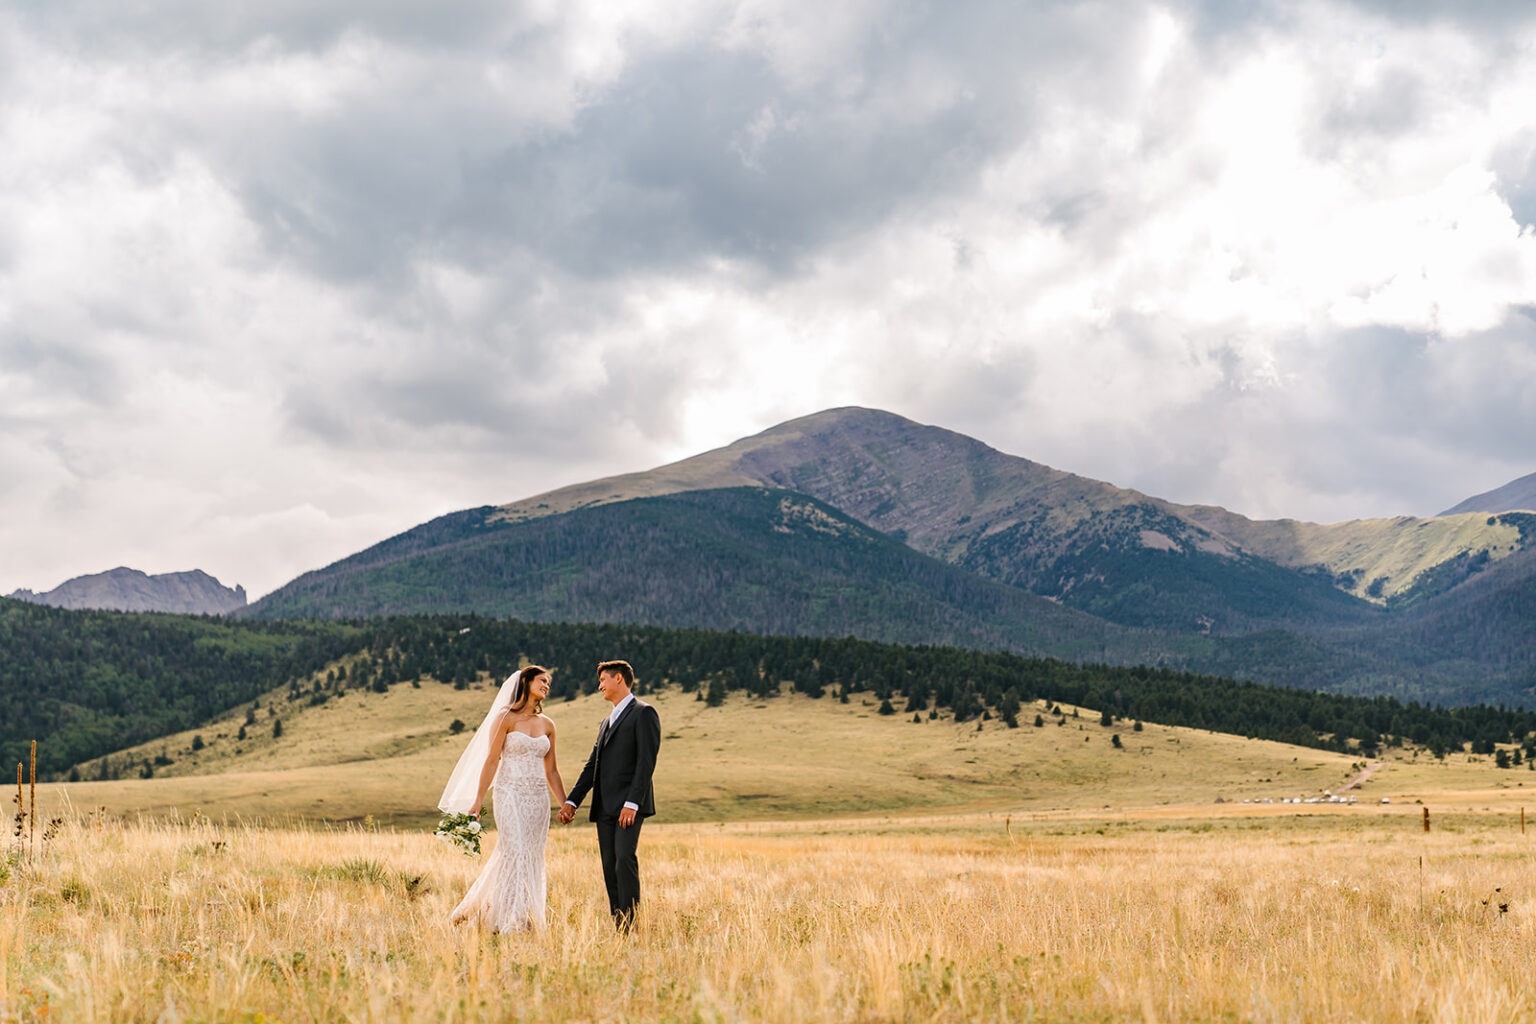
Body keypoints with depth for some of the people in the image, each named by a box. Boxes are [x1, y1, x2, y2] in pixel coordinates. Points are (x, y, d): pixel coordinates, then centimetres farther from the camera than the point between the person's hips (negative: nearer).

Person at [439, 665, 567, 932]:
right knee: (516, 855, -11)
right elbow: (492, 760, -4)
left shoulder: (547, 725, 13)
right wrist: (478, 800, -8)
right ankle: (512, 920, -8)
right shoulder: (505, 718, -2)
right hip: (510, 794, -5)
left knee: (533, 858, 3)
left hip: (538, 799, 6)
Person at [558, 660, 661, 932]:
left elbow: (646, 761, -12)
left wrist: (632, 803, -20)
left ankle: (629, 926, -21)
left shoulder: (643, 713, -3)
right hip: (605, 807, 8)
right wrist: (571, 801, 13)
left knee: (624, 859, -19)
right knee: (609, 868, 3)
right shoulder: (608, 721, 24)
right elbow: (593, 765, 23)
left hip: (630, 805, -8)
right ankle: (617, 927, 3)